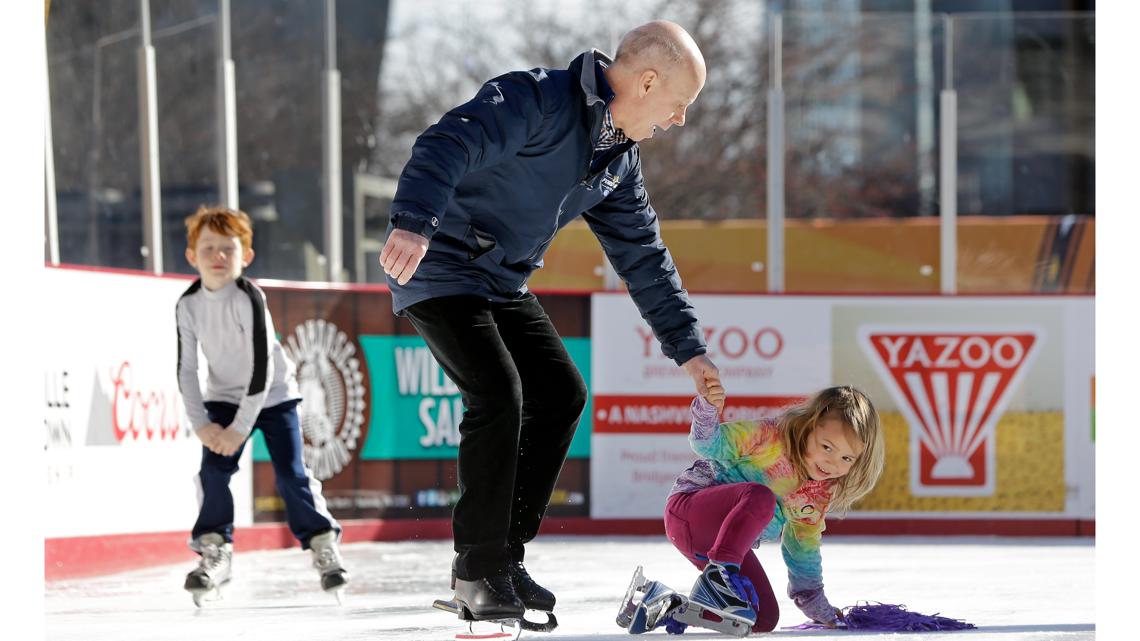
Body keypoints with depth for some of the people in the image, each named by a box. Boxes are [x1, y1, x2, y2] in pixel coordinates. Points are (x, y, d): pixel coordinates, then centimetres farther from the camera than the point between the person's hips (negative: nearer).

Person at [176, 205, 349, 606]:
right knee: (213, 468, -14)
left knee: (291, 473, -9)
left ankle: (323, 544, 7)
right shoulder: (189, 305, -9)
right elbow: (186, 370, -4)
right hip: (225, 397, 3)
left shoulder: (249, 298, -24)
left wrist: (240, 427, -23)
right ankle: (214, 550, -6)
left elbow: (262, 367, -24)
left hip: (272, 394, -3)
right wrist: (201, 424, -14)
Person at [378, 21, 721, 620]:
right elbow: (449, 144, -38)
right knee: (499, 394, -21)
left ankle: (505, 553, 15)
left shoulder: (619, 162, 7)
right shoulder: (535, 100, -22)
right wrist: (415, 222, -55)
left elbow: (643, 257, 14)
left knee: (561, 394, 7)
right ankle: (478, 572, -9)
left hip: (502, 283, 10)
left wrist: (688, 348, 9)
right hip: (436, 266, -10)